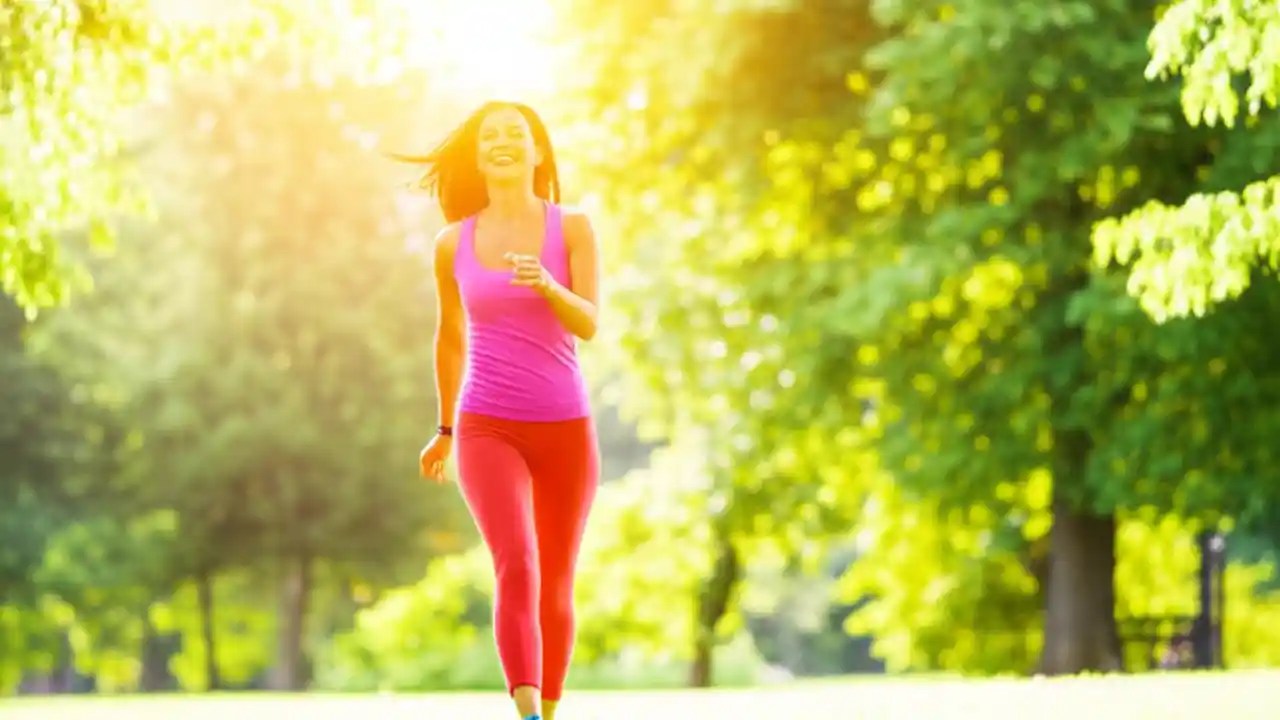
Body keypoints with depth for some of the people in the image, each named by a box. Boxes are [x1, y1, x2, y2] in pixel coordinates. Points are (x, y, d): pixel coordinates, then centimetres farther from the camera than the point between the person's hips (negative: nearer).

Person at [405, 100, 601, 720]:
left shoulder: (572, 229, 1)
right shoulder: (454, 243, 5)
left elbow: (588, 324, -10)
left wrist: (546, 284, -30)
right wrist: (443, 430, 26)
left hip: (565, 426, 1)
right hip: (487, 429, -1)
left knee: (555, 583, 9)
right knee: (516, 567, -20)